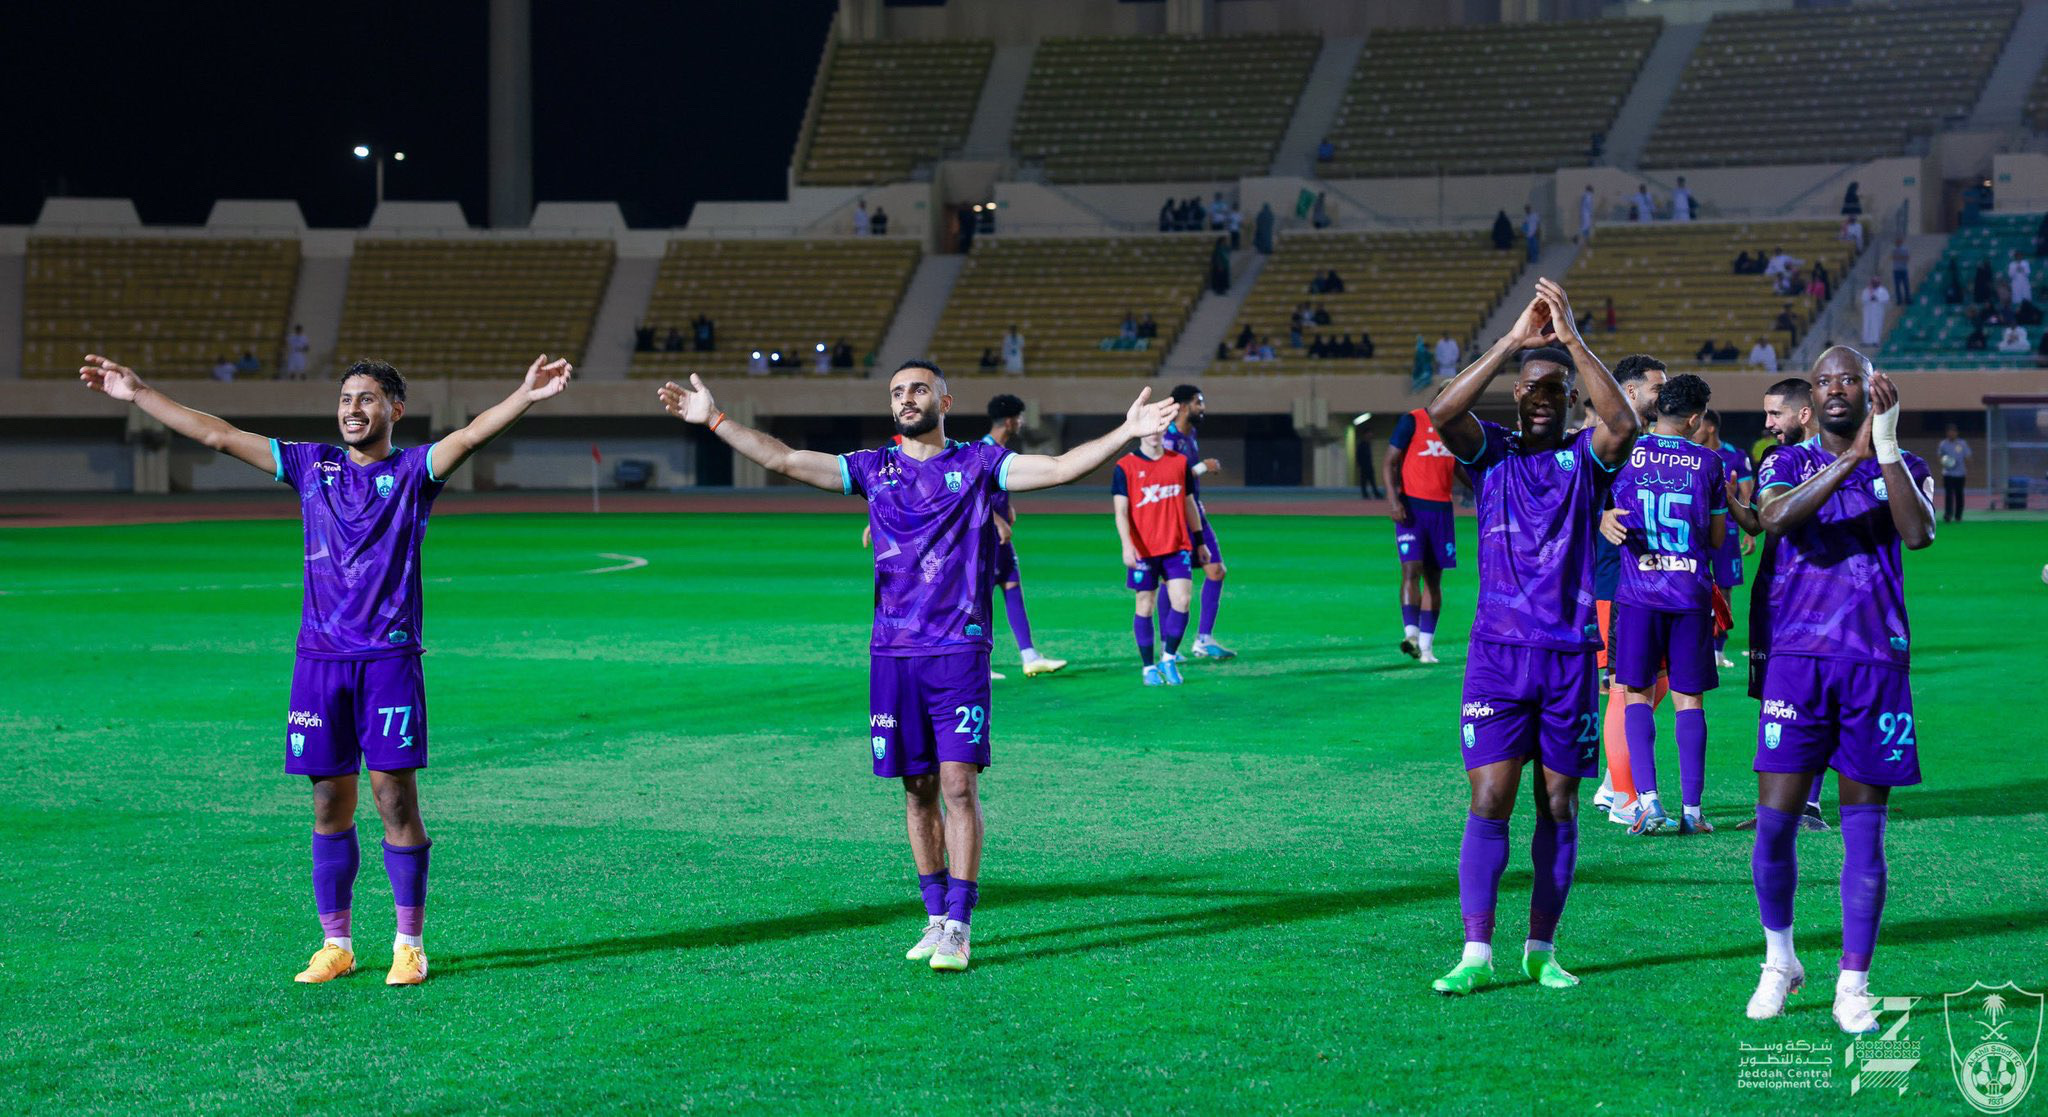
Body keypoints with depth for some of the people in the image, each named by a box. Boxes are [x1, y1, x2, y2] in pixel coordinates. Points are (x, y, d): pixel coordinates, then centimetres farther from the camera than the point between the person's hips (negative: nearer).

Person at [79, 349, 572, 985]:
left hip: (389, 657, -3)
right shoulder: (312, 466, 11)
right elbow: (220, 436, 12)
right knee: (330, 803, 6)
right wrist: (138, 395, 10)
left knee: (395, 797, -5)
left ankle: (409, 945, 4)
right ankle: (335, 945, 15)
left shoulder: (414, 471, 2)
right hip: (320, 656, 3)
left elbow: (473, 434, -16)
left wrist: (525, 397, -34)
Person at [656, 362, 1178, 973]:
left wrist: (1126, 433, -18)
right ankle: (936, 915, 19)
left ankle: (958, 929, -6)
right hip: (892, 653, 3)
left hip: (960, 651, -3)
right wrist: (713, 419, 3)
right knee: (918, 790, 8)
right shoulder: (874, 468, 10)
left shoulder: (978, 463, 3)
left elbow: (1061, 467, -6)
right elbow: (784, 460, 9)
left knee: (959, 785, -9)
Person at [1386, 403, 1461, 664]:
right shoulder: (1412, 422, -5)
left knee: (1434, 578, 5)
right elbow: (1391, 462, -7)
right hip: (1412, 508, -6)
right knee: (1411, 569, -17)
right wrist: (1393, 498, -19)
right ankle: (1411, 633, -24)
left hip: (1442, 509, 6)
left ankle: (1426, 646, 6)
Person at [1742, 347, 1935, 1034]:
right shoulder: (1789, 464, 9)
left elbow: (1919, 533, -14)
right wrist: (1852, 458, -22)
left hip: (1876, 662, 0)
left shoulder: (1904, 468, 8)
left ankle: (1853, 985, 8)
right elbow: (1775, 518, -15)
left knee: (1864, 831, 0)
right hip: (1797, 656, 0)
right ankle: (1779, 961, 17)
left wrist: (1887, 447, -21)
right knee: (1774, 821, -4)